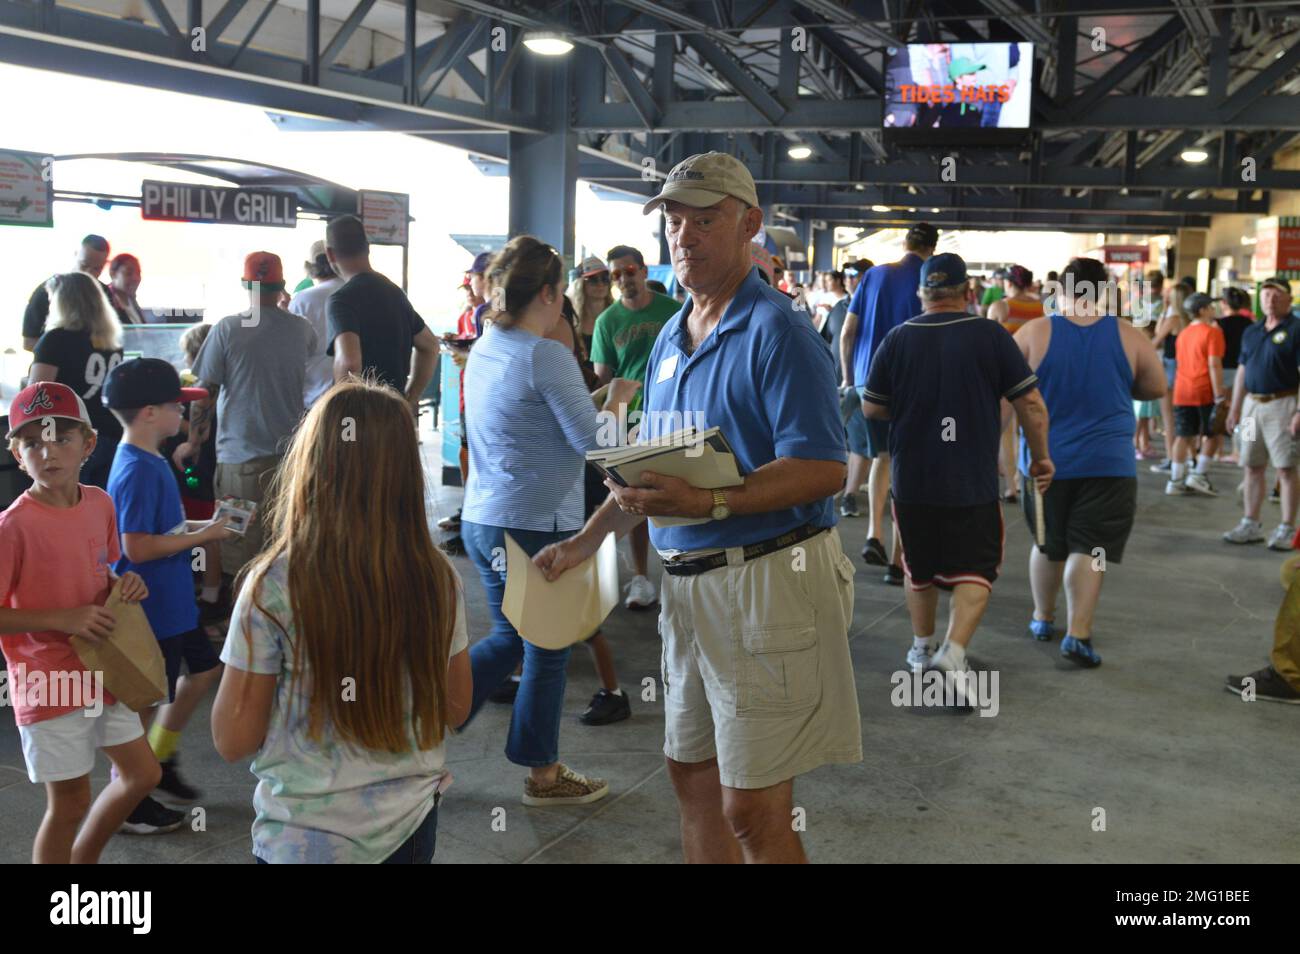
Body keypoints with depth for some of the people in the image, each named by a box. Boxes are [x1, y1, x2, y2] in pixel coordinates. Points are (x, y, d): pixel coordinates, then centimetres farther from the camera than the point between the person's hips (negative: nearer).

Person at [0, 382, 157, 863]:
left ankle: (82, 859, 38)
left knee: (143, 773, 18)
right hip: (51, 686, -7)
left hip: (102, 673, 7)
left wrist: (125, 586, -4)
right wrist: (62, 619, -26)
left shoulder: (100, 503, 0)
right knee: (70, 803, 4)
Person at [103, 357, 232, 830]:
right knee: (143, 700, 3)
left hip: (170, 601, 10)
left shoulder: (151, 462, 6)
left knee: (203, 669, 22)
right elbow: (137, 547, -27)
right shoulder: (138, 472, -24)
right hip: (148, 608, -10)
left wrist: (200, 528, 6)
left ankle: (159, 760, 34)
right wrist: (200, 536, -19)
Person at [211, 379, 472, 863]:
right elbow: (455, 707, 4)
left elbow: (233, 739, -10)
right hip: (412, 823, 3)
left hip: (306, 837, -3)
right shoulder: (439, 581, -9)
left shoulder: (275, 587, -18)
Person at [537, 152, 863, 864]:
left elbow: (823, 470, -21)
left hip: (766, 583, -8)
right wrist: (586, 542, 19)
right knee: (691, 777, 18)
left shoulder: (776, 331, -12)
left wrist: (712, 504, -30)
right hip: (688, 583, 9)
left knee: (753, 811, -2)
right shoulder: (671, 336, 15)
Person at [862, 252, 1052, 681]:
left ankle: (922, 649, 33)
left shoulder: (898, 338, -4)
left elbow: (871, 408, 3)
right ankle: (954, 651, -13)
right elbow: (1031, 404, -6)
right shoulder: (991, 336, -7)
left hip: (912, 481, 2)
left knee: (920, 568, 19)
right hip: (973, 483, -2)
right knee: (975, 570, 7)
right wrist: (1040, 456, 9)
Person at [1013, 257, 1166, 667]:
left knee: (1048, 543, 18)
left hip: (1043, 460, 2)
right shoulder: (1130, 338, -4)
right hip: (1108, 464, -1)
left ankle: (1042, 618, 31)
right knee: (1088, 548, -2)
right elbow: (1156, 388, 8)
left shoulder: (1035, 333, -6)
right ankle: (1078, 633, -11)